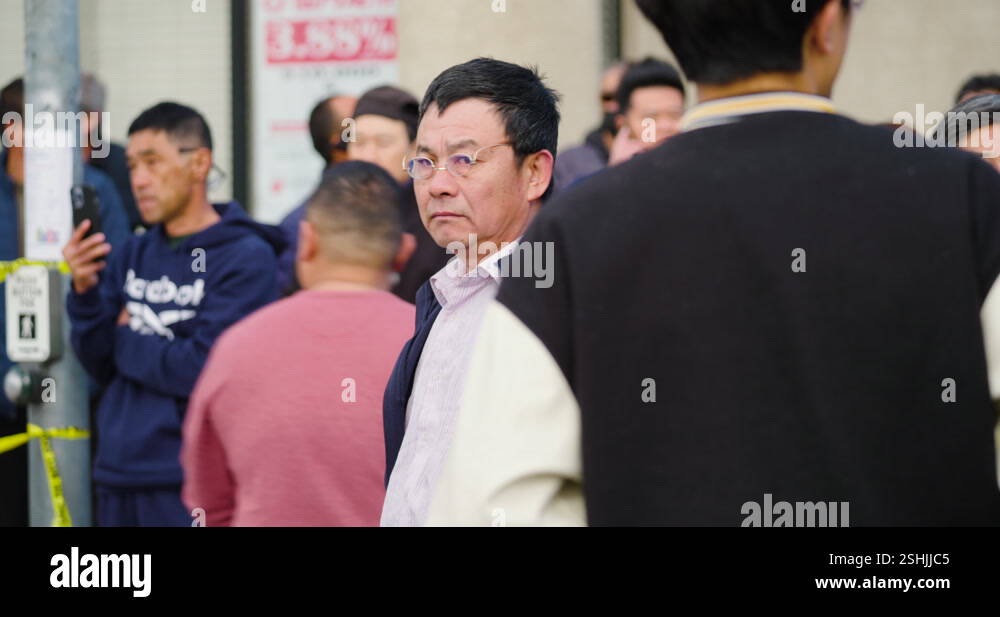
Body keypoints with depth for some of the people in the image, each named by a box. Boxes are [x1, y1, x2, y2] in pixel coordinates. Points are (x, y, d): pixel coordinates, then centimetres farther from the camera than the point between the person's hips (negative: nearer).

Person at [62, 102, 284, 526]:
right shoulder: (131, 256, 10)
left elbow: (204, 368, -17)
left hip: (188, 486, -6)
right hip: (116, 482, 6)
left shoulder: (244, 257, -9)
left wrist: (128, 341, -3)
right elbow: (101, 367, 7)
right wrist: (84, 292, -9)